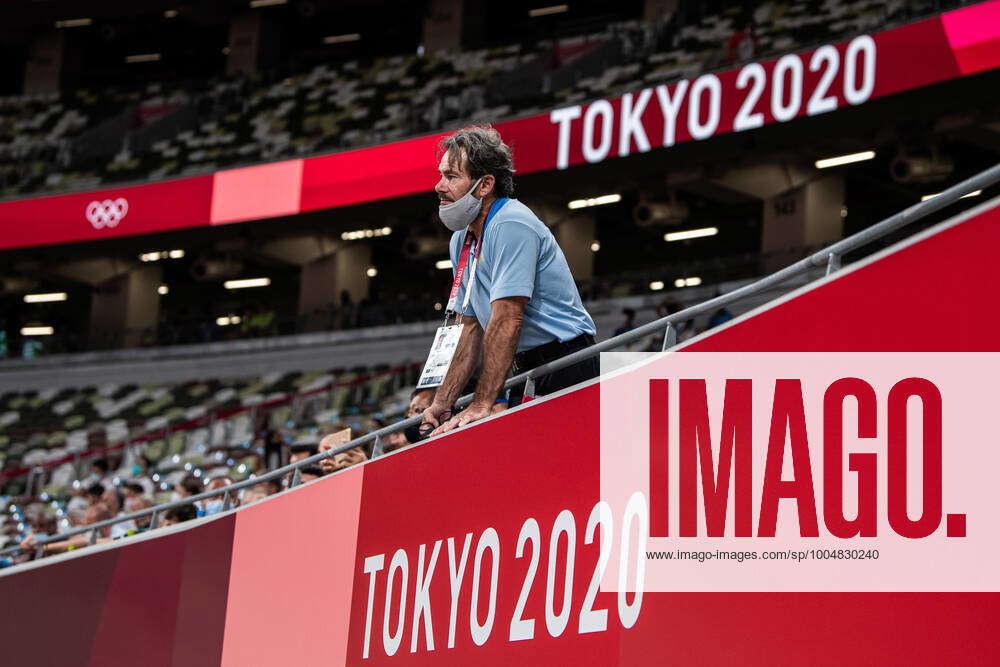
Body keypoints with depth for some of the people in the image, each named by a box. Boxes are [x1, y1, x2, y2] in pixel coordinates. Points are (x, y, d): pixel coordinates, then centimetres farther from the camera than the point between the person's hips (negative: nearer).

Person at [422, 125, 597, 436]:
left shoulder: (511, 226, -16)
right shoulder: (462, 240, 14)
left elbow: (507, 319, -23)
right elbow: (472, 328, 18)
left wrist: (481, 405, -24)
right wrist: (442, 402, 10)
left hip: (565, 370, -9)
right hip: (527, 371, 9)